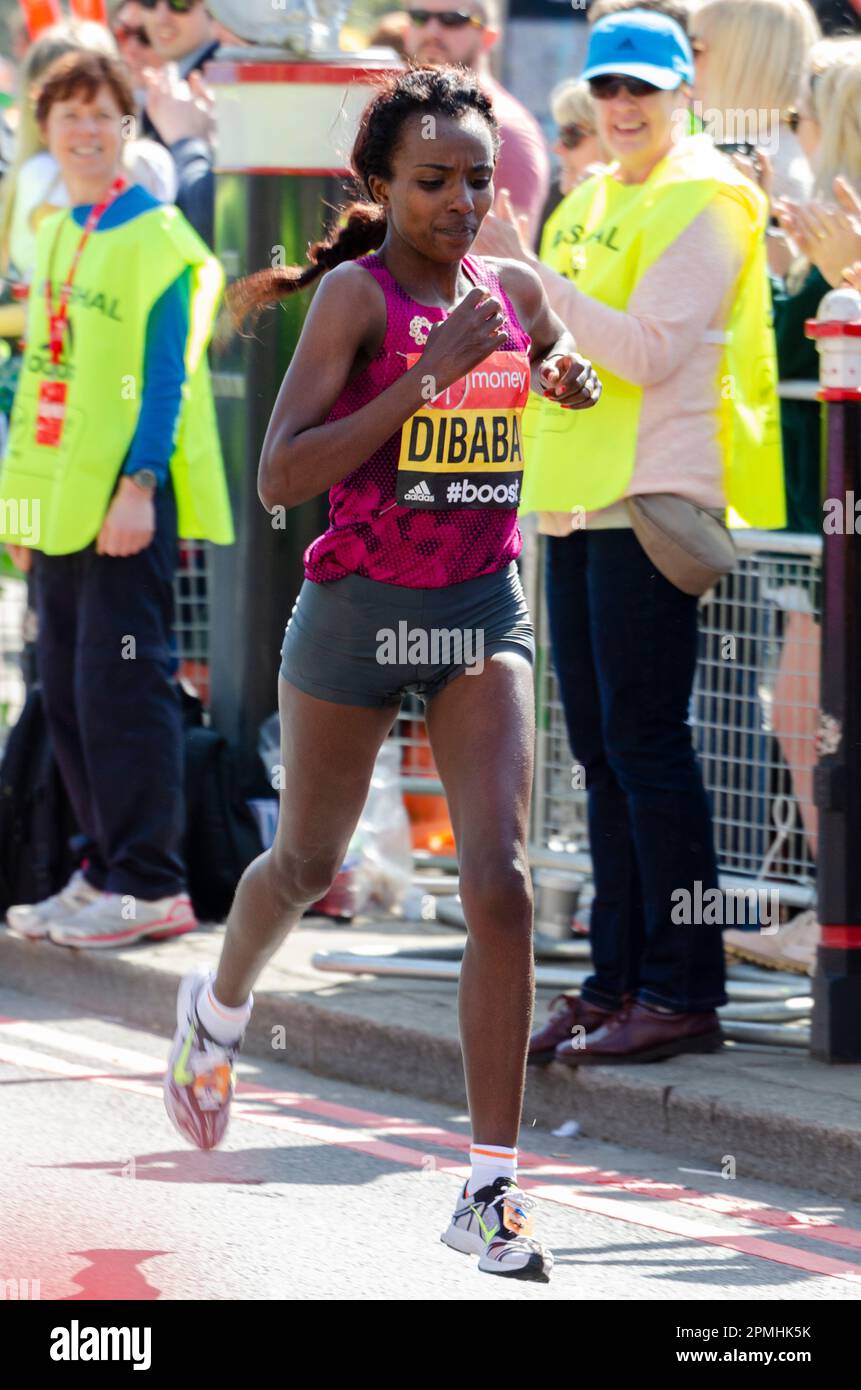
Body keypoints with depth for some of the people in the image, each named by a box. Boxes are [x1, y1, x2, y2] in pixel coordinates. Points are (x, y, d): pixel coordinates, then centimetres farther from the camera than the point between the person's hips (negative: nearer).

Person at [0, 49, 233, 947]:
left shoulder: (154, 237, -7)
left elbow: (165, 374, -12)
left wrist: (139, 484, -19)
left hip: (126, 501, -8)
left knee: (121, 683, -9)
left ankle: (151, 887, -5)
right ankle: (105, 869, 18)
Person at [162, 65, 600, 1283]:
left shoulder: (518, 294, 2)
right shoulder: (355, 294, -13)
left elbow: (555, 362, 26)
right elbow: (280, 474, -22)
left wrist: (575, 382, 1)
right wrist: (427, 377, -28)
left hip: (482, 608, 3)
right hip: (360, 608, -3)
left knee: (500, 881, -13)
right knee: (307, 866, 17)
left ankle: (491, 1192, -12)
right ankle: (217, 1011, 52)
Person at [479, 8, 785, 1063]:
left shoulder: (704, 203, -8)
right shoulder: (588, 205, 18)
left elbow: (647, 350, -19)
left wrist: (529, 273, -20)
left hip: (652, 497, -9)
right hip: (578, 499, 9)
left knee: (645, 741, -10)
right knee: (601, 748, 10)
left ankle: (683, 991, -8)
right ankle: (617, 980, 16)